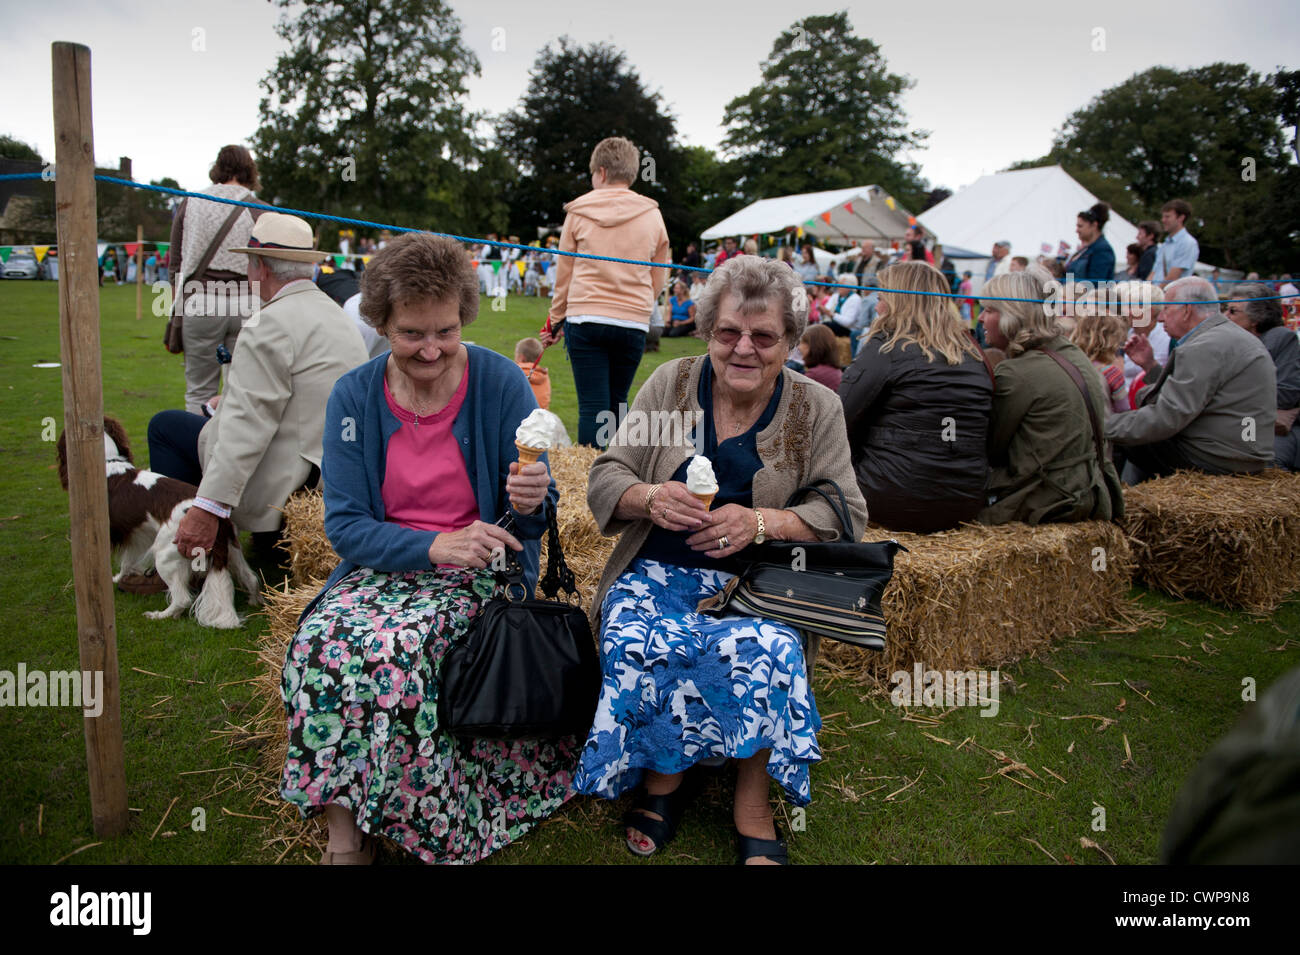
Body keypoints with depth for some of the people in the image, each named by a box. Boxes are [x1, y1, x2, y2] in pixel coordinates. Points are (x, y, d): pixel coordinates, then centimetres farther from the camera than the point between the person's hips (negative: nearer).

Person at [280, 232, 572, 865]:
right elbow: (344, 523, -3)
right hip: (382, 566, 3)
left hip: (481, 573, -2)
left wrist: (531, 503, -27)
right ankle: (343, 830, -12)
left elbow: (532, 521, -2)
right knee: (319, 643, -28)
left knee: (396, 649, -31)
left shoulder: (500, 383, -6)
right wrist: (433, 545, -20)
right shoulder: (353, 396, -1)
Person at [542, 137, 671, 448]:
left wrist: (556, 320, 19)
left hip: (585, 320, -2)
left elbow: (564, 275, 9)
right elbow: (658, 281, 14)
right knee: (617, 405, 13)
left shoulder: (579, 212, 3)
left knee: (592, 407, -1)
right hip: (634, 324, 2)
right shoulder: (652, 216, 8)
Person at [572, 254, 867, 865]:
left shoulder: (817, 409, 5)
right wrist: (651, 498, -17)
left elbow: (847, 515, 0)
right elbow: (605, 478, 7)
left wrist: (760, 522, -17)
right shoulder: (670, 384, 6)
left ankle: (751, 803, -8)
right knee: (638, 643, -31)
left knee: (767, 648, -33)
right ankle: (665, 777, -3)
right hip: (657, 573, 1)